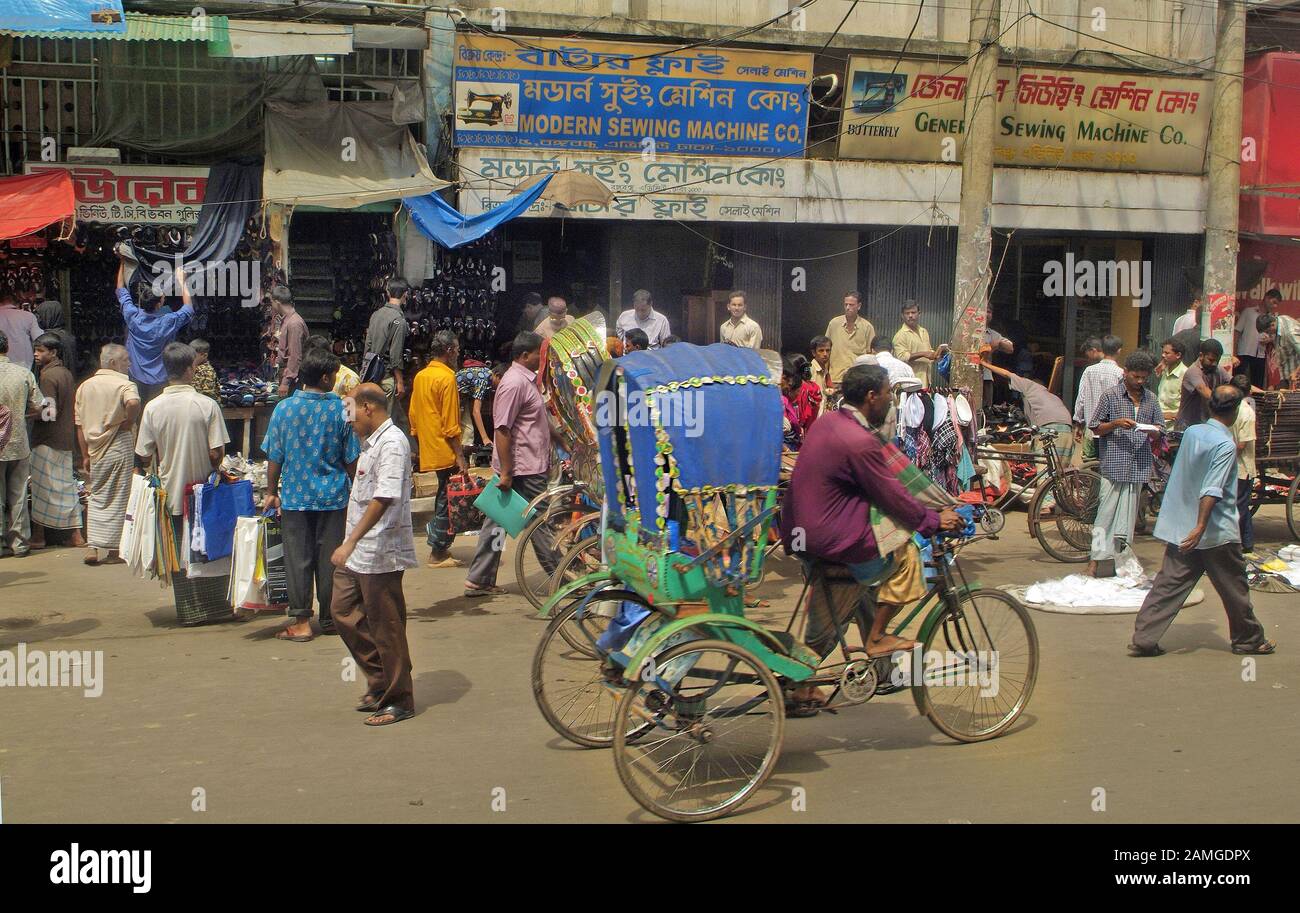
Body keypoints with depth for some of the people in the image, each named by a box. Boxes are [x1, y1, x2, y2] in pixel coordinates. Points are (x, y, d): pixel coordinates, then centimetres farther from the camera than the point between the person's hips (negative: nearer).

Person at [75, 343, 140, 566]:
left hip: (95, 449, 6)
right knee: (117, 498, 3)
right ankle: (111, 550, 7)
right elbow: (133, 402, -34)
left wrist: (86, 456, 15)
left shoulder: (85, 386, 11)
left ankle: (92, 547, 9)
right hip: (119, 446, -5)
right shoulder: (124, 384, -9)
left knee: (96, 498, 15)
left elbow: (80, 426, 11)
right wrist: (129, 422, -15)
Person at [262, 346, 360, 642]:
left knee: (297, 559, 5)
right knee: (329, 559, 8)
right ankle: (329, 618, 17)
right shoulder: (340, 409, -6)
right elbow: (351, 459, -1)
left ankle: (300, 622, 7)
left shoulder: (284, 408, -5)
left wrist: (271, 493, 10)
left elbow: (274, 457, -1)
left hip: (295, 496, 0)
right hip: (332, 496, 0)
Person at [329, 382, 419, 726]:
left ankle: (398, 700, 11)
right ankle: (380, 683, 25)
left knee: (386, 626, -1)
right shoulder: (371, 442, 15)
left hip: (380, 553, -10)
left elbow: (384, 498, -26)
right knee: (343, 611, 14)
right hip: (357, 551, 10)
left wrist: (351, 542, -29)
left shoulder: (392, 443, -17)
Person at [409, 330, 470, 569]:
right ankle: (438, 553, 3)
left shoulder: (420, 376, 10)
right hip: (445, 451, -8)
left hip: (427, 449, 8)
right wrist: (460, 456, -15)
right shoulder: (447, 378, -15)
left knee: (443, 496, 17)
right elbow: (451, 424, -17)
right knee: (447, 499, -1)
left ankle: (439, 546, 20)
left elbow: (413, 415, 16)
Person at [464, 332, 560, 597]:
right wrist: (506, 473, -22)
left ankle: (479, 581, 14)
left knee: (498, 522, 10)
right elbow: (502, 430, -21)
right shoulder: (514, 383, -17)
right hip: (524, 469, -10)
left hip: (532, 465, 10)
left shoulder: (527, 379, 15)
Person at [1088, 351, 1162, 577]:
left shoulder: (1150, 399, 13)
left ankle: (1122, 555, 15)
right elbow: (1095, 428, 1)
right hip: (1114, 465, -4)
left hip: (1139, 467, 4)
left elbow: (1157, 433, 17)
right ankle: (1095, 559, -4)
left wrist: (1152, 431, -6)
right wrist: (1116, 423, -15)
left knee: (1129, 514, 8)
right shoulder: (1111, 396, 0)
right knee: (1106, 512, -7)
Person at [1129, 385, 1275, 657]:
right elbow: (1212, 490, -25)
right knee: (1234, 588, 11)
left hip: (1180, 528, 6)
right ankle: (1249, 639, 26)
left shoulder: (1191, 431, 3)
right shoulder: (1225, 445, -17)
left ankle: (1143, 639, -1)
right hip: (1217, 532, -6)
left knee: (1169, 584, 5)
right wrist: (1200, 527, -27)